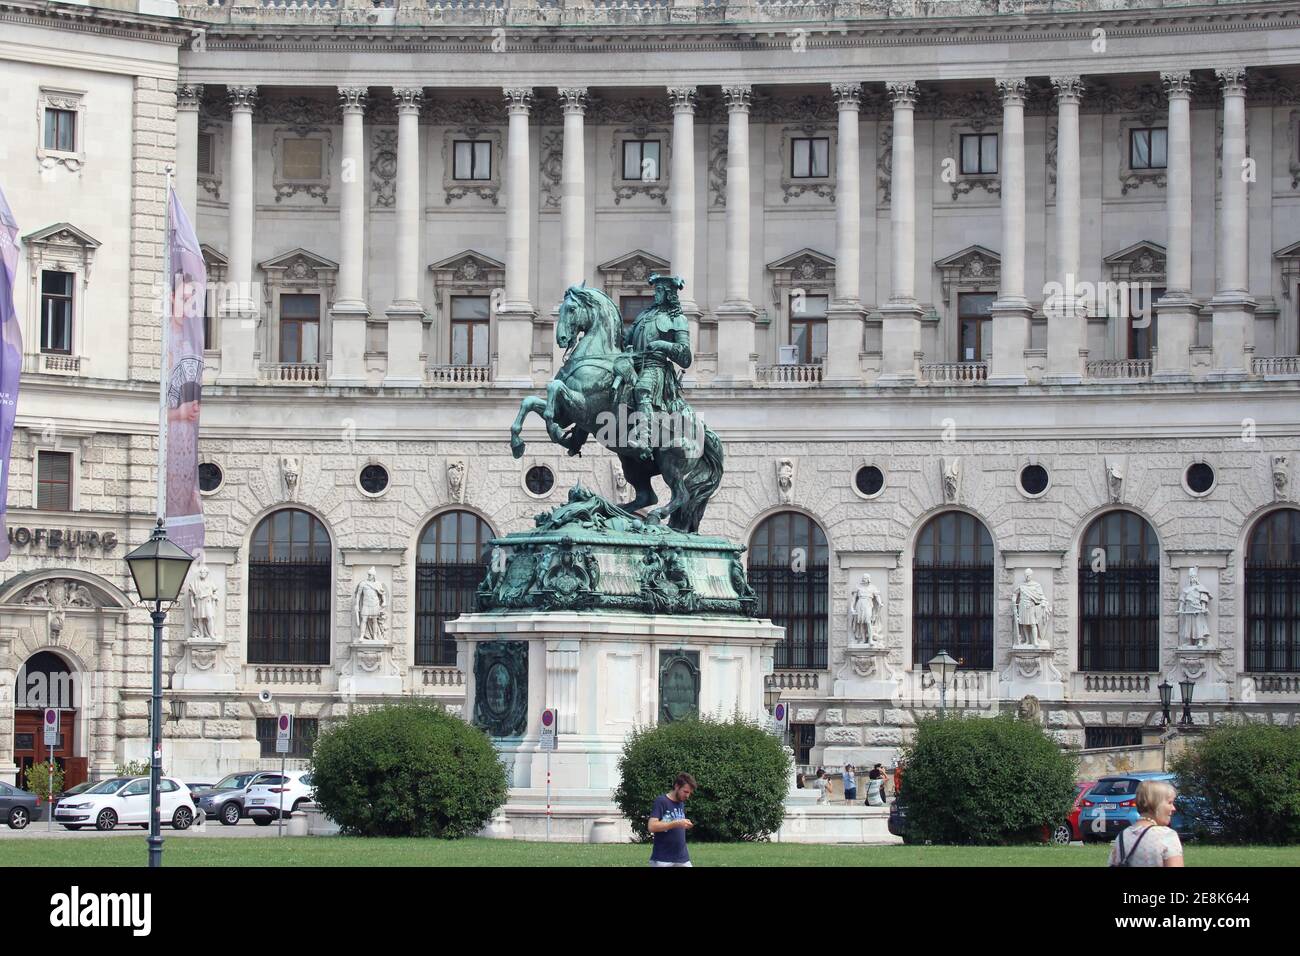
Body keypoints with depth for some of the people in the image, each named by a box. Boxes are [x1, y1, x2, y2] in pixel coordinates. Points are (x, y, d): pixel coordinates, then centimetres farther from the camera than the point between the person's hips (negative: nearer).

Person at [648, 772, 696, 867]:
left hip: (682, 859, 6)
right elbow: (652, 826, -19)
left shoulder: (682, 803, 14)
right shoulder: (661, 801, -8)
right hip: (662, 860, -6)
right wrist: (676, 824, -24)